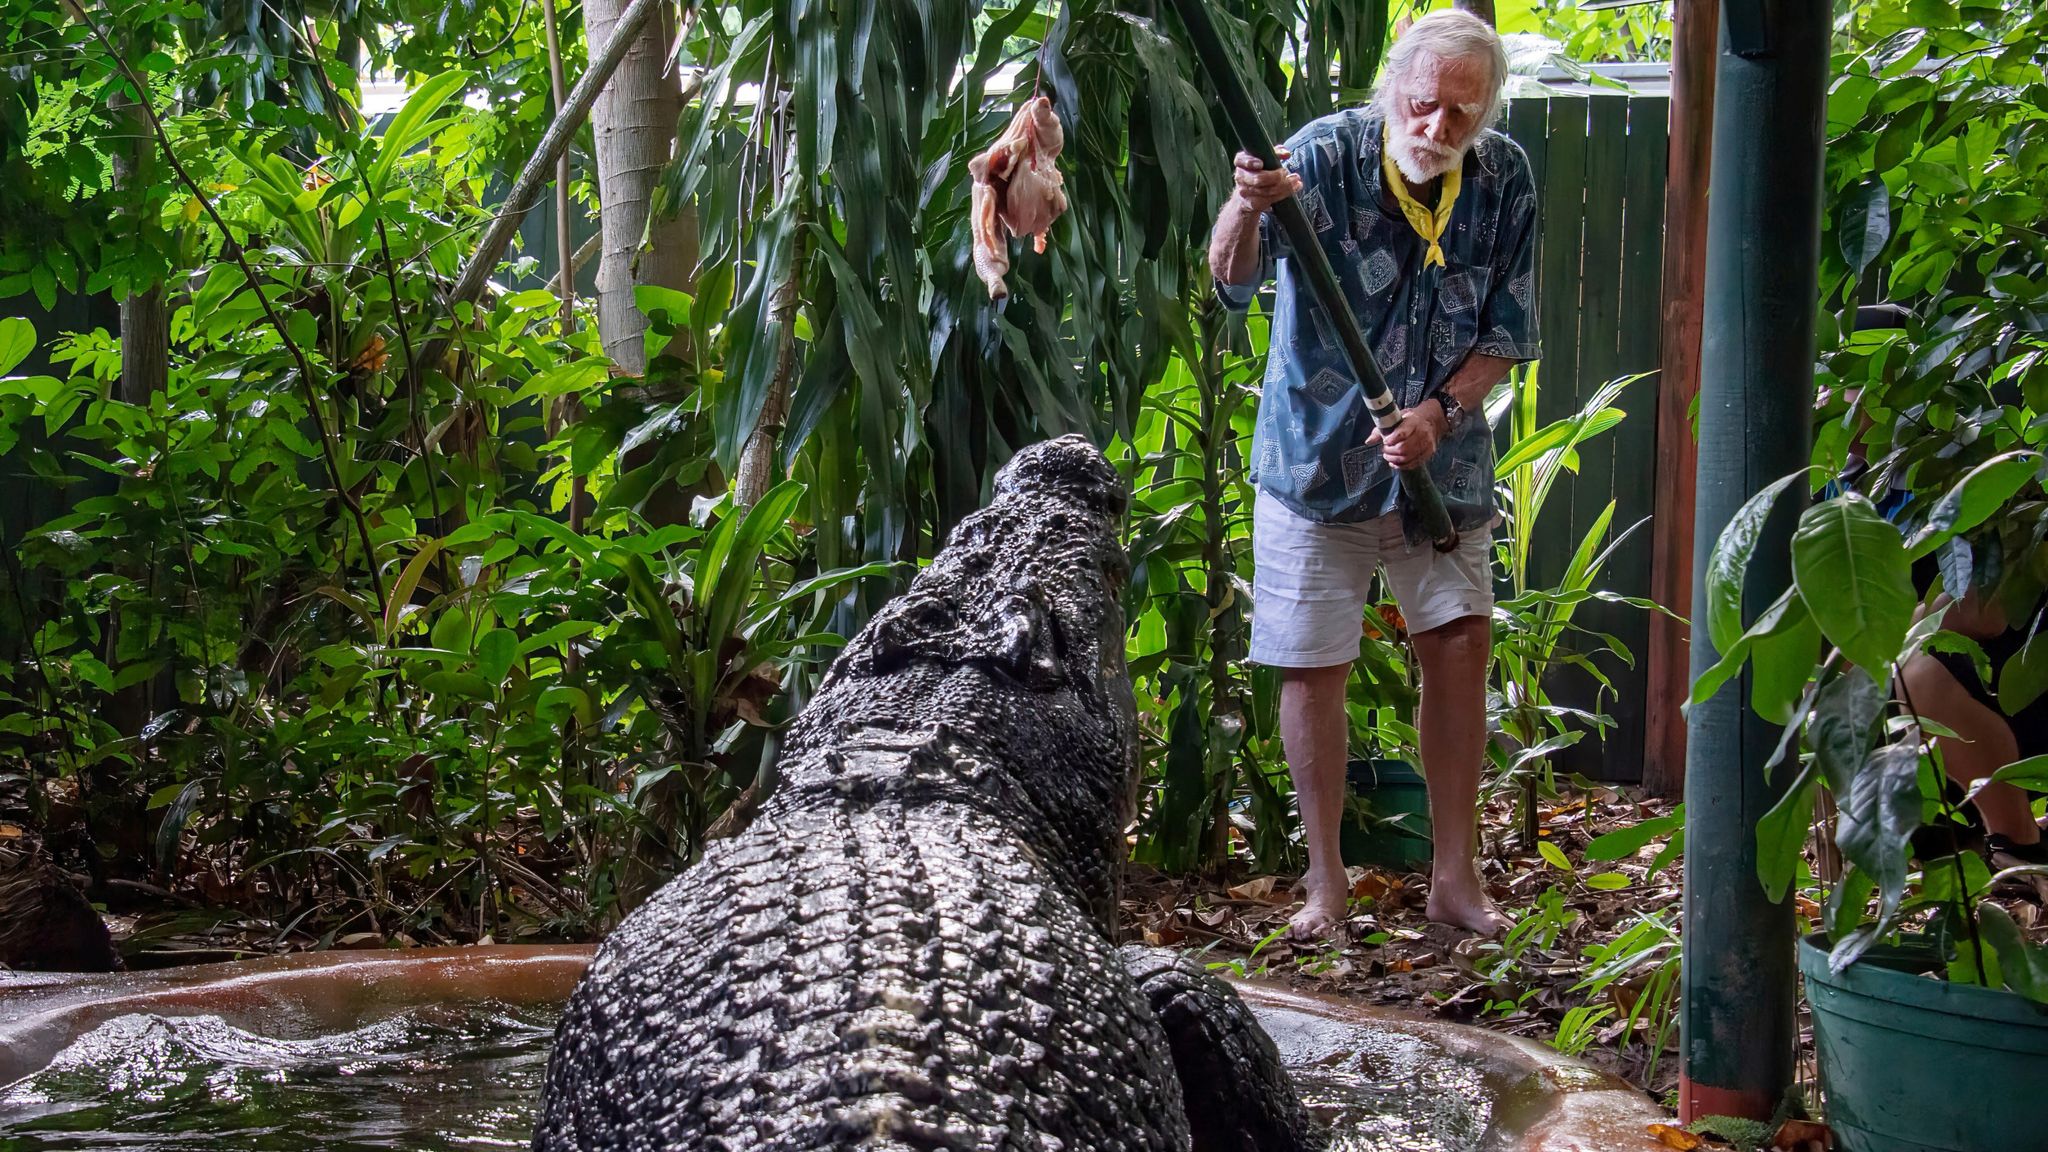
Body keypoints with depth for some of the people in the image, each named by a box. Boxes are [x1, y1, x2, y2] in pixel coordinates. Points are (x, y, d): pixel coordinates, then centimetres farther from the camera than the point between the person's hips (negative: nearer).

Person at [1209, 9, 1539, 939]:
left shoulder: (1504, 180, -7)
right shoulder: (1325, 156, -18)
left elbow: (1507, 331, 0)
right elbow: (1233, 281, -32)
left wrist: (1441, 412, -18)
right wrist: (1247, 211, -55)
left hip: (1443, 462, 3)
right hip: (1317, 457, -3)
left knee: (1460, 646, 3)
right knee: (1313, 667, 1)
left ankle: (1455, 876, 16)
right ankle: (1326, 880, 15)